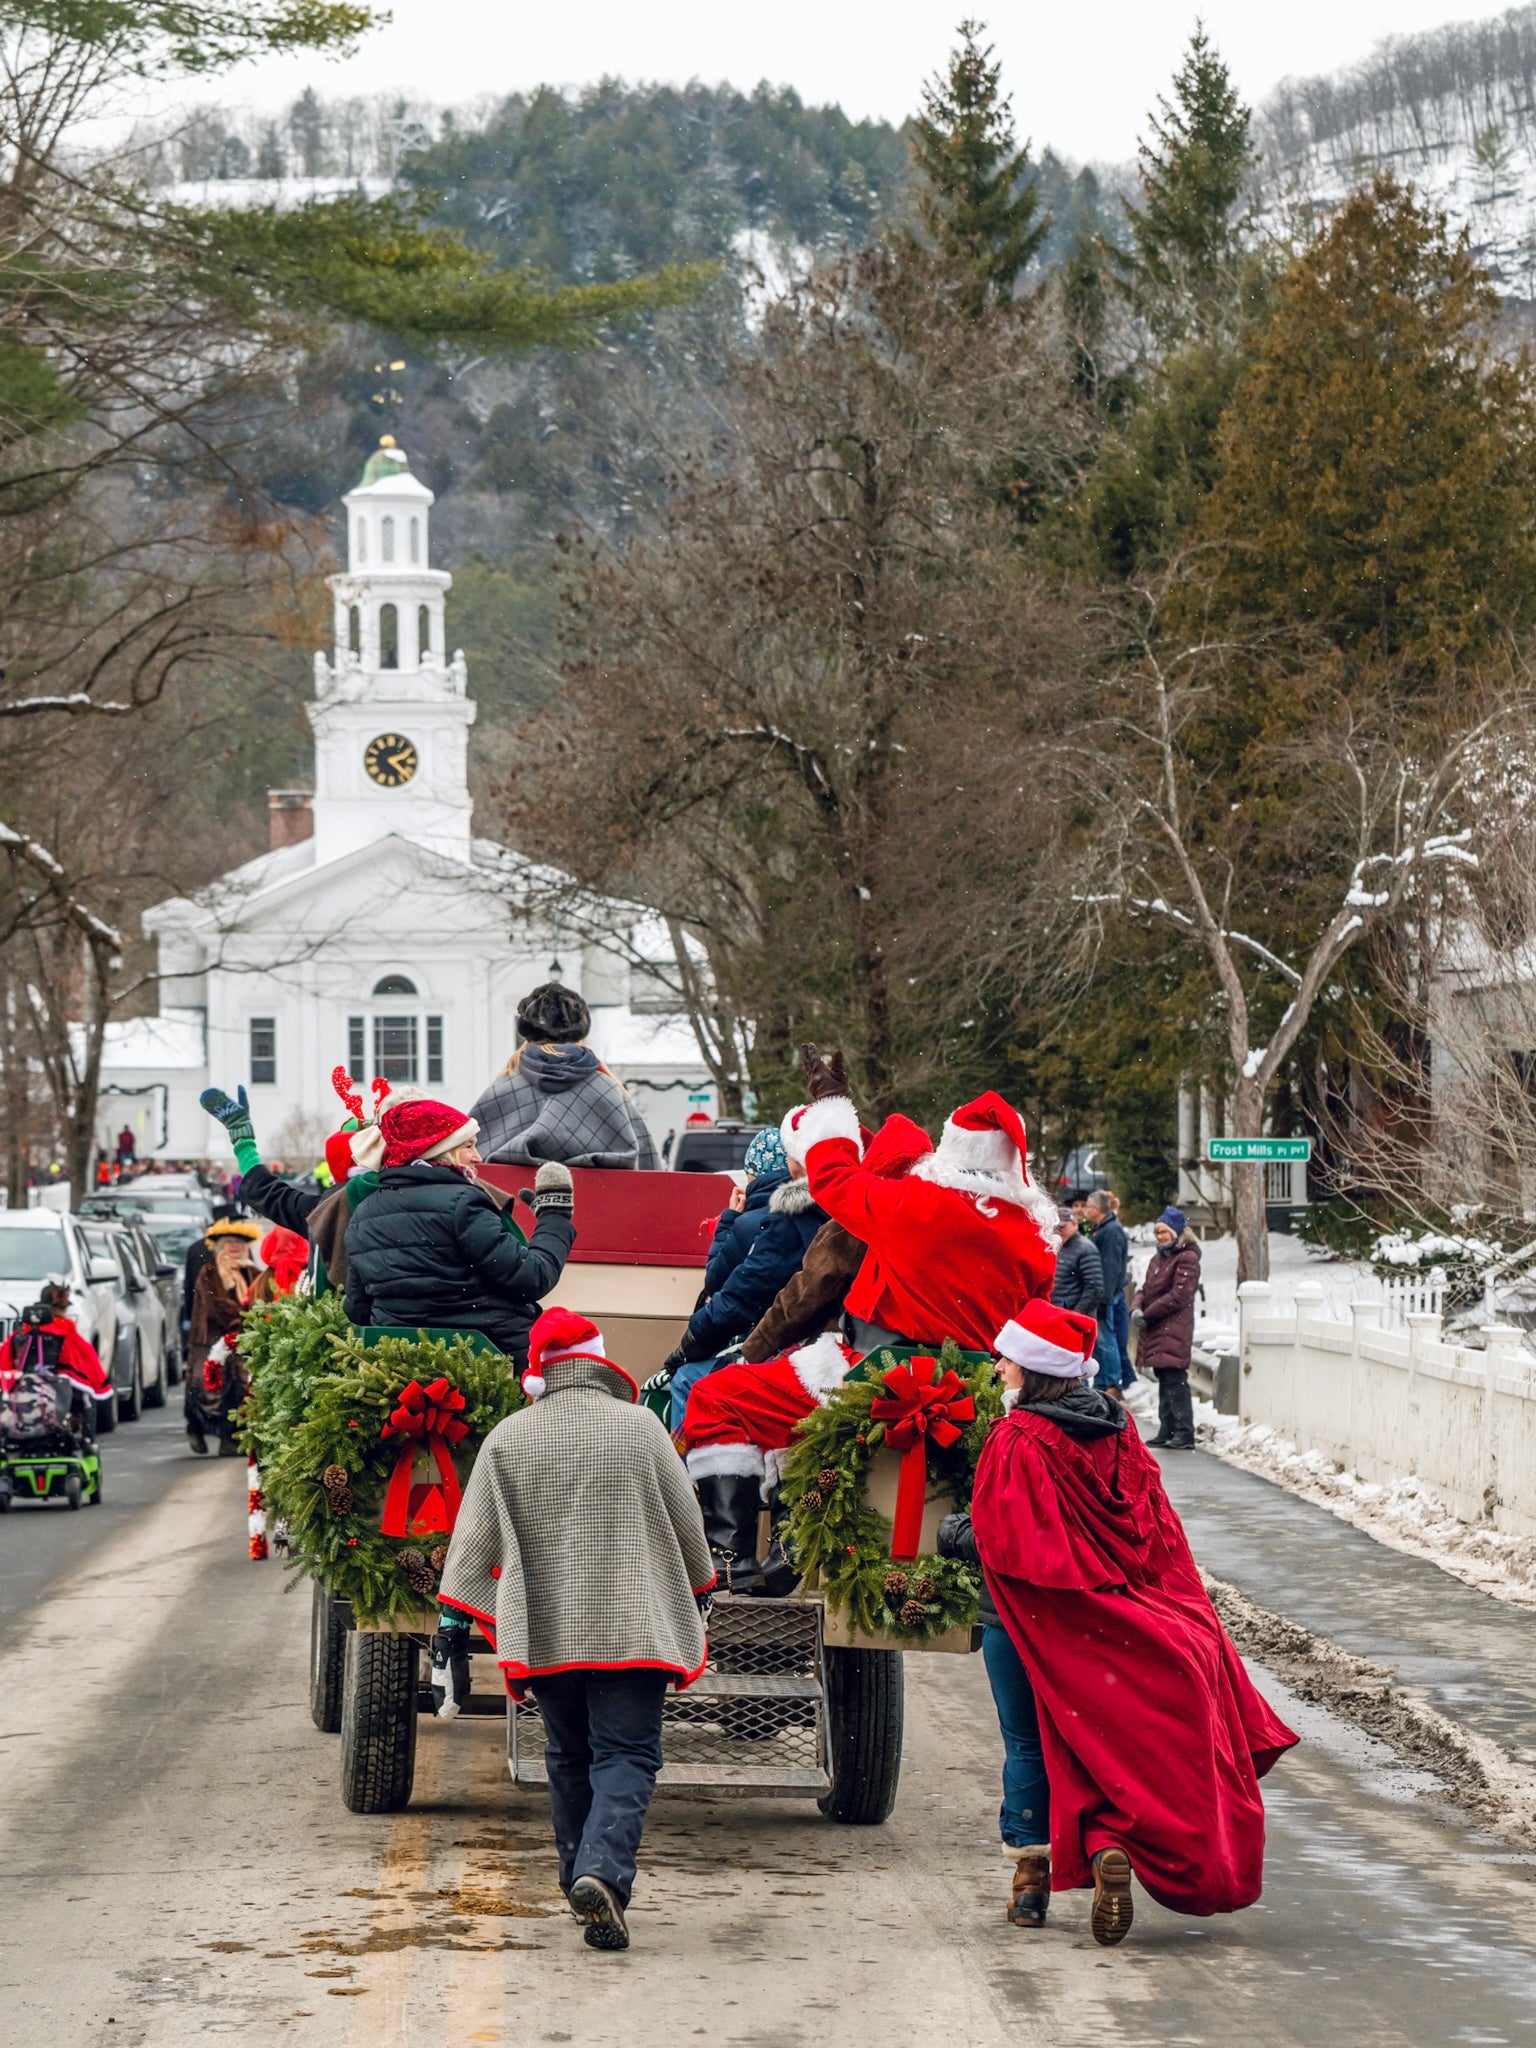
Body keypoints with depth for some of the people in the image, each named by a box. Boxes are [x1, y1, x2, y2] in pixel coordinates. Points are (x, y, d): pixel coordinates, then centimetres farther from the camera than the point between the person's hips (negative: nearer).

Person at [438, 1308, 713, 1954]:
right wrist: (697, 1591, 24)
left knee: (569, 1756, 17)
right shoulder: (640, 1427, -1)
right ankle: (603, 1872, -24)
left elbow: (475, 1543, 0)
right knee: (626, 1755, -3)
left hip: (545, 1631, 2)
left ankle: (580, 1878, 22)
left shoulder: (506, 1439, 1)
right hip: (632, 1626, -2)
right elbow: (687, 1523, 7)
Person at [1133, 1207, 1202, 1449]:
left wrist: (1147, 1314, -11)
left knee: (1175, 1380, -14)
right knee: (1165, 1382, 11)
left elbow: (1178, 1296, -16)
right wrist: (1136, 1308, -3)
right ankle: (1167, 1433, 15)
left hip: (1174, 1331, -9)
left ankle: (1184, 1433, -16)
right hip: (1156, 1331, 9)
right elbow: (1146, 1289, 19)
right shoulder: (1158, 1258, 20)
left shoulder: (1186, 1259, -8)